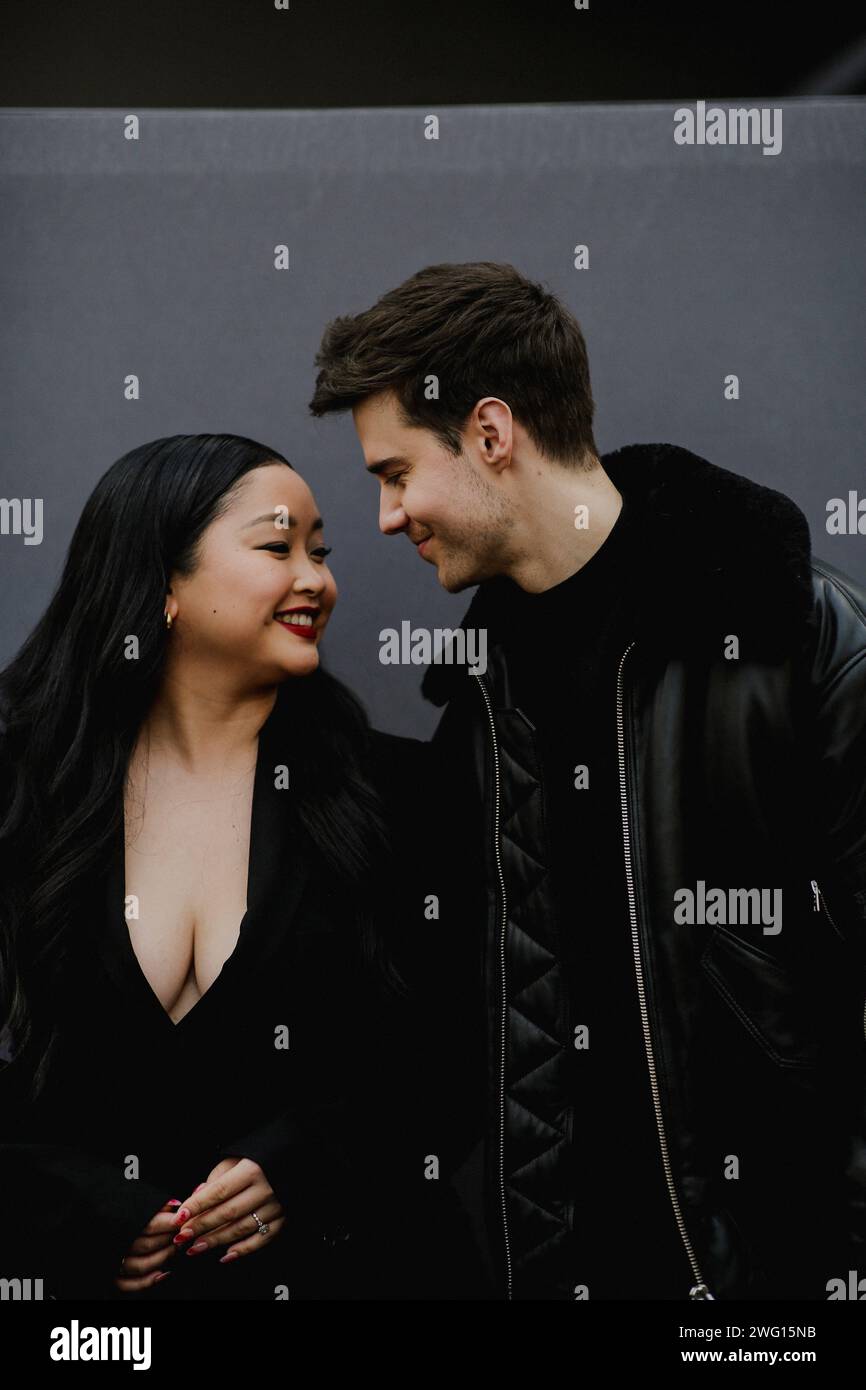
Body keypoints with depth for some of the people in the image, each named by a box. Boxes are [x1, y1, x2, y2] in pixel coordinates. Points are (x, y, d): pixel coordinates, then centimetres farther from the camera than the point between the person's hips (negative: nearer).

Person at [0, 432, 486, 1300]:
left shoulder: (390, 788, -7)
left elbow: (456, 1050, -4)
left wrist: (299, 1166, -15)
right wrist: (86, 1214, -13)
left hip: (346, 1259, 0)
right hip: (114, 1271, 1)